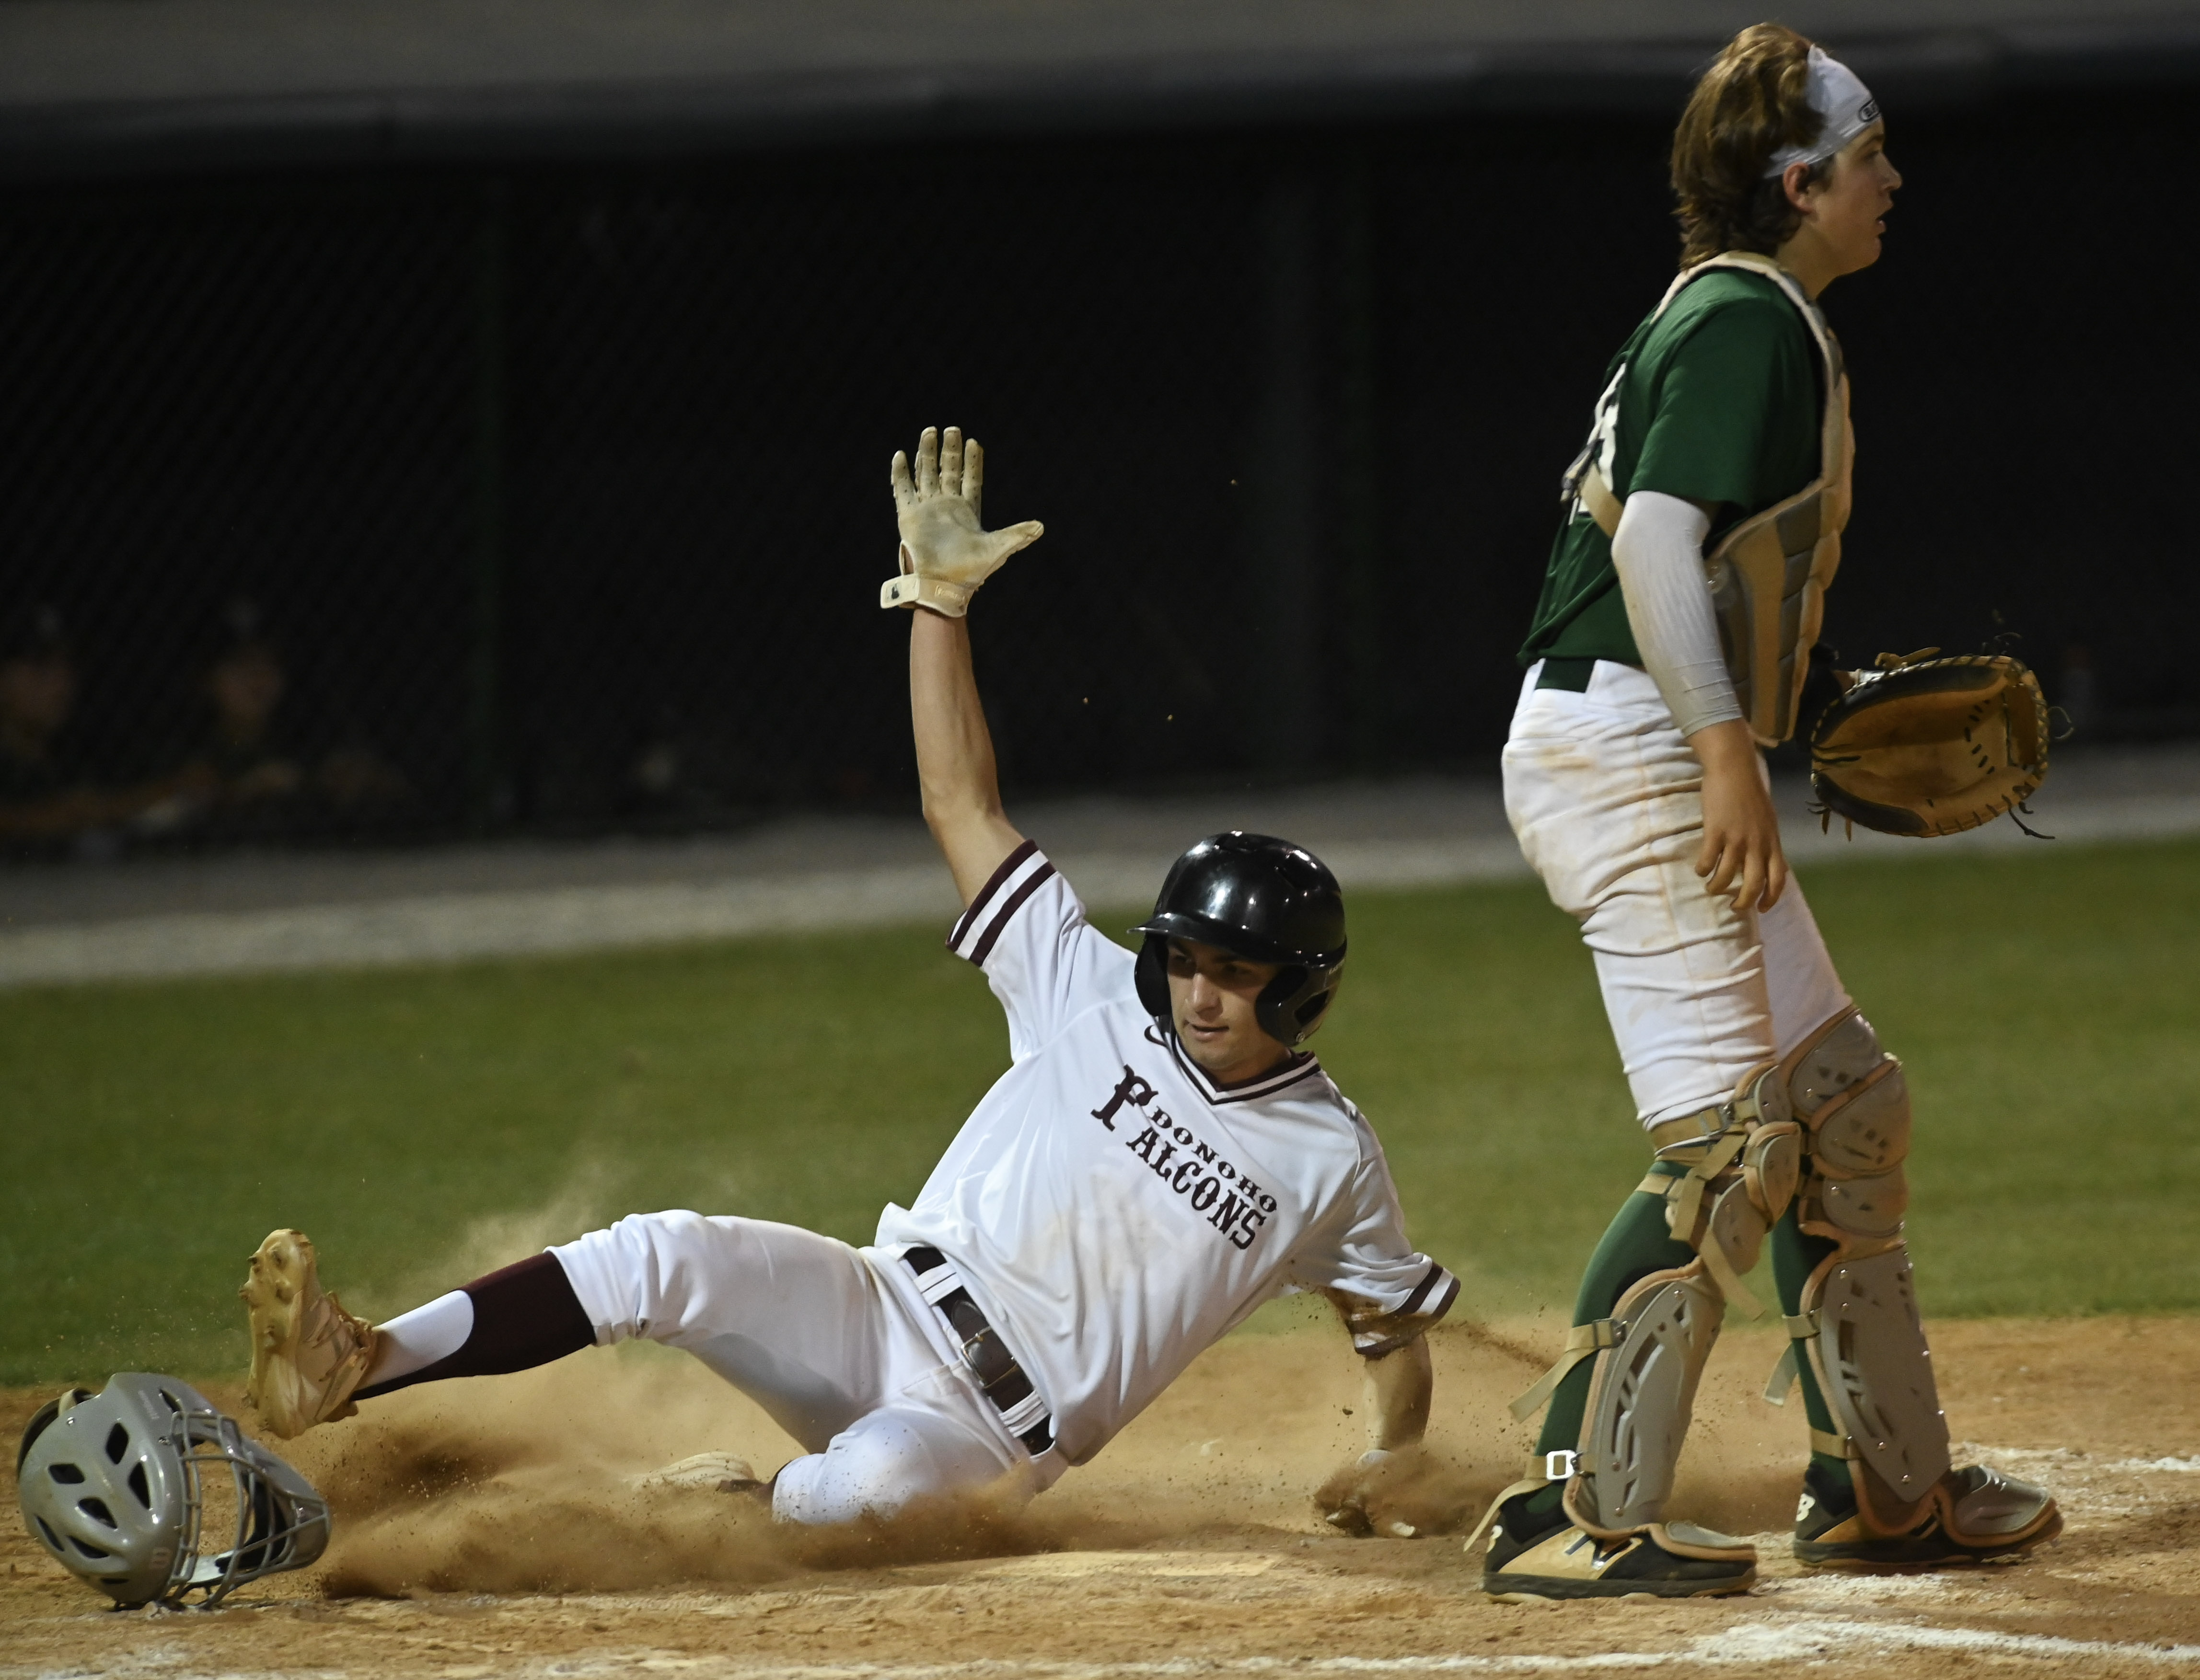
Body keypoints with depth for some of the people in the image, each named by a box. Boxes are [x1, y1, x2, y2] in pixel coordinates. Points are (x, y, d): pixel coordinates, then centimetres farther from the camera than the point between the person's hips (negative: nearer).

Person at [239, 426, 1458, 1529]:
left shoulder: (1332, 1161, 1)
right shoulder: (1099, 996, 6)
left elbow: (1397, 1326, 15)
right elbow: (960, 804, 3)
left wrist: (1394, 1459, -5)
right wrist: (938, 594, -4)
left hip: (1003, 1431, -3)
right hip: (880, 1311, 3)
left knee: (868, 1481, -39)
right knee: (665, 1257, -25)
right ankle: (355, 1366, -35)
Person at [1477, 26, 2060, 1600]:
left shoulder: (1742, 319, 19)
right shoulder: (1750, 325, -12)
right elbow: (1655, 543, -23)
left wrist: (1814, 701, 20)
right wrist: (1728, 748, -27)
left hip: (1667, 757, 11)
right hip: (1628, 747, -11)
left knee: (1843, 1104, 15)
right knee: (1729, 1143, -15)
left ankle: (1882, 1486, 22)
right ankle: (1572, 1513, -17)